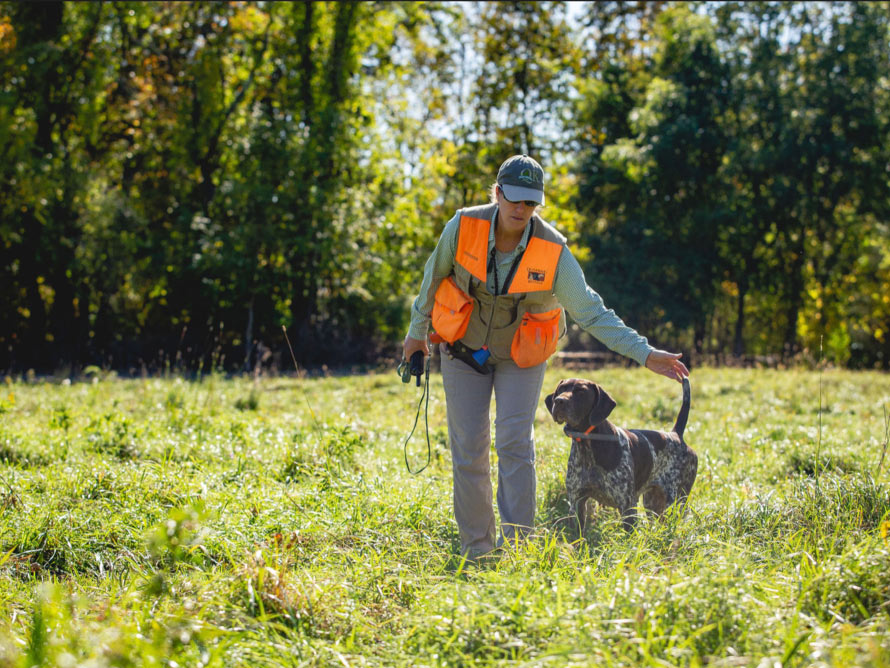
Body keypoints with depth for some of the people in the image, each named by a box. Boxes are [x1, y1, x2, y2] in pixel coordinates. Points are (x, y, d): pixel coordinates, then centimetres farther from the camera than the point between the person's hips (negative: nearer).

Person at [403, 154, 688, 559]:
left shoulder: (553, 251, -23)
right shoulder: (463, 227, -20)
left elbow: (592, 313, -20)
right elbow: (434, 276, -1)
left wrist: (645, 354, -28)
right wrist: (418, 331, 9)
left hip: (522, 356, -1)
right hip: (464, 349, 1)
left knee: (515, 443, -15)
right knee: (468, 450, 0)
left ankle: (515, 546, -9)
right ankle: (475, 548, 13)